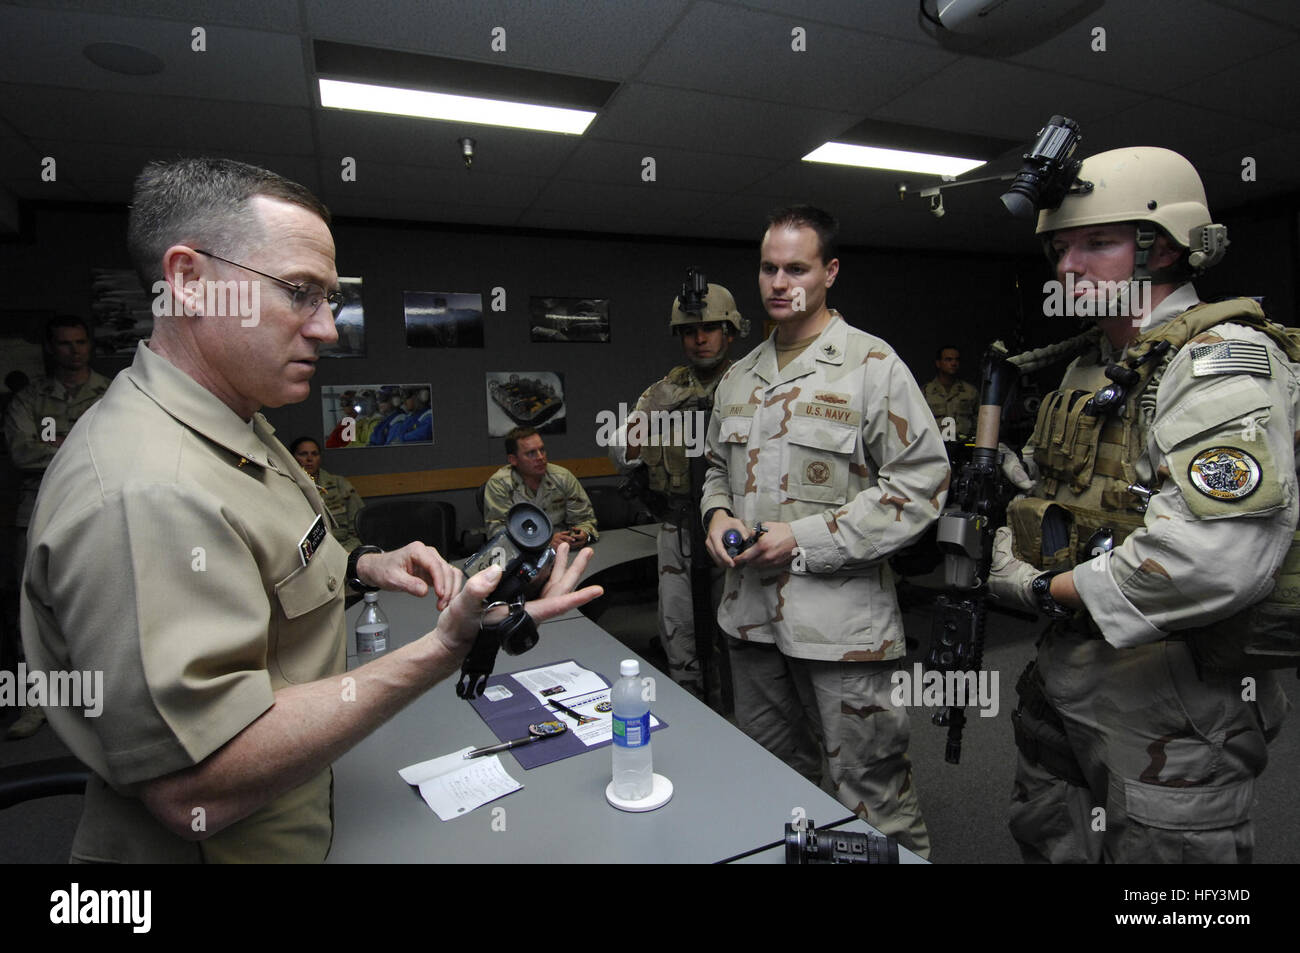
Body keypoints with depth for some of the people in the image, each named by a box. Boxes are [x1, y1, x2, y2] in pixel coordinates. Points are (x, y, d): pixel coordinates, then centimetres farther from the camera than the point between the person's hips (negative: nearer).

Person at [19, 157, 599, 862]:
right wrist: (448, 647, -37)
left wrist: (360, 568, -2)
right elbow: (196, 788, -34)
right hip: (220, 844, -9)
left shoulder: (233, 428, 2)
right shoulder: (143, 493, -32)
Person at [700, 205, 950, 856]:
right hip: (751, 610, 6)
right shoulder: (738, 378, 11)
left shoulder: (872, 366, -8)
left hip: (840, 619, -6)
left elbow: (921, 483, -13)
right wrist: (716, 516, -2)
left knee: (870, 790, 7)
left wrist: (806, 540, -17)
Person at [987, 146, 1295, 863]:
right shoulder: (1088, 371, 11)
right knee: (1048, 844, 25)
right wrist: (1010, 558, -1)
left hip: (1171, 712, -8)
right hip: (1063, 688, 9)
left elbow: (1215, 559, -33)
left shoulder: (1223, 358, -18)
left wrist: (1047, 590, -20)